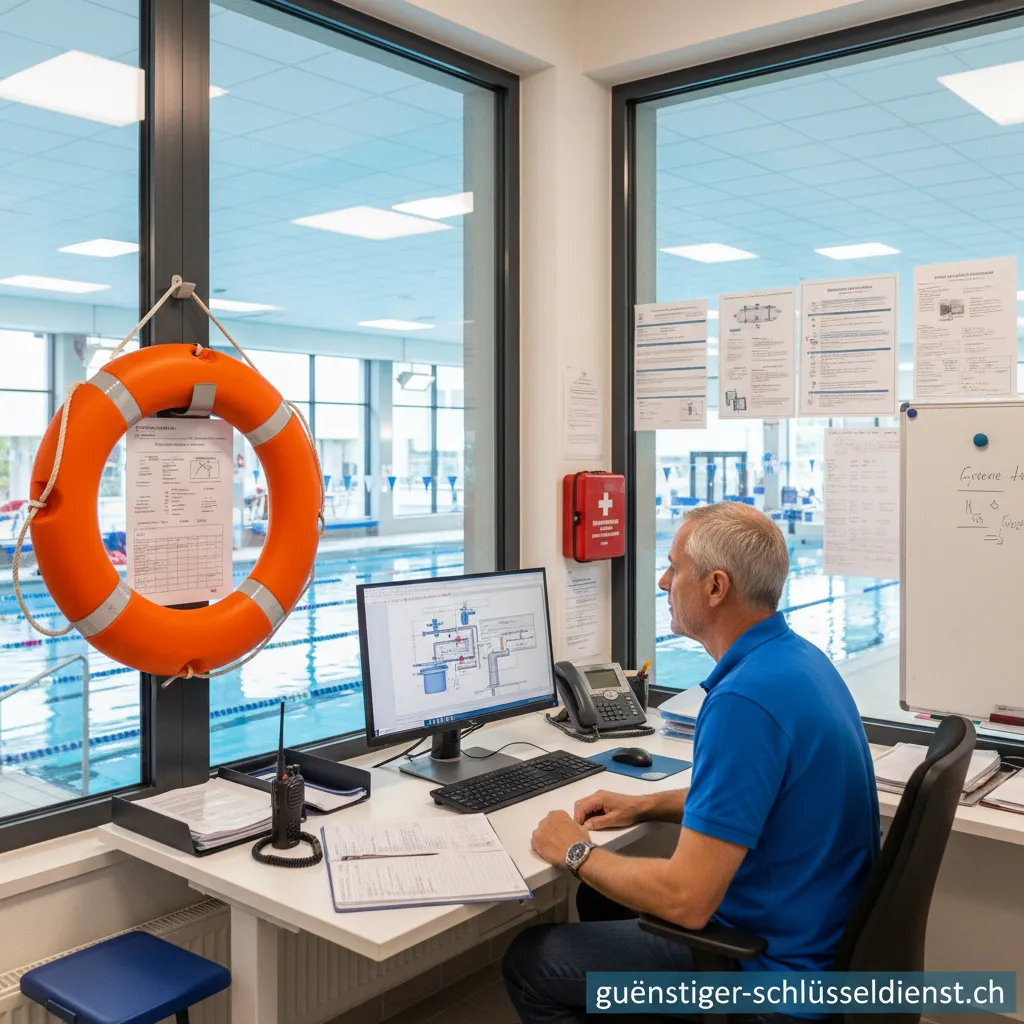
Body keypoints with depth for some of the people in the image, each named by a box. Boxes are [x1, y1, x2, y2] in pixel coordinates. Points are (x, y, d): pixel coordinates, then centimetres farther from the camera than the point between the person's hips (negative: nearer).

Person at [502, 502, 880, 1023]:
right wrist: (645, 806, 10)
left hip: (772, 968, -9)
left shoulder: (744, 700, -31)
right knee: (602, 898, 25)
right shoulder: (794, 655, 1)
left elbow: (687, 901, -30)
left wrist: (577, 853, -14)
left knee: (528, 961, 3)